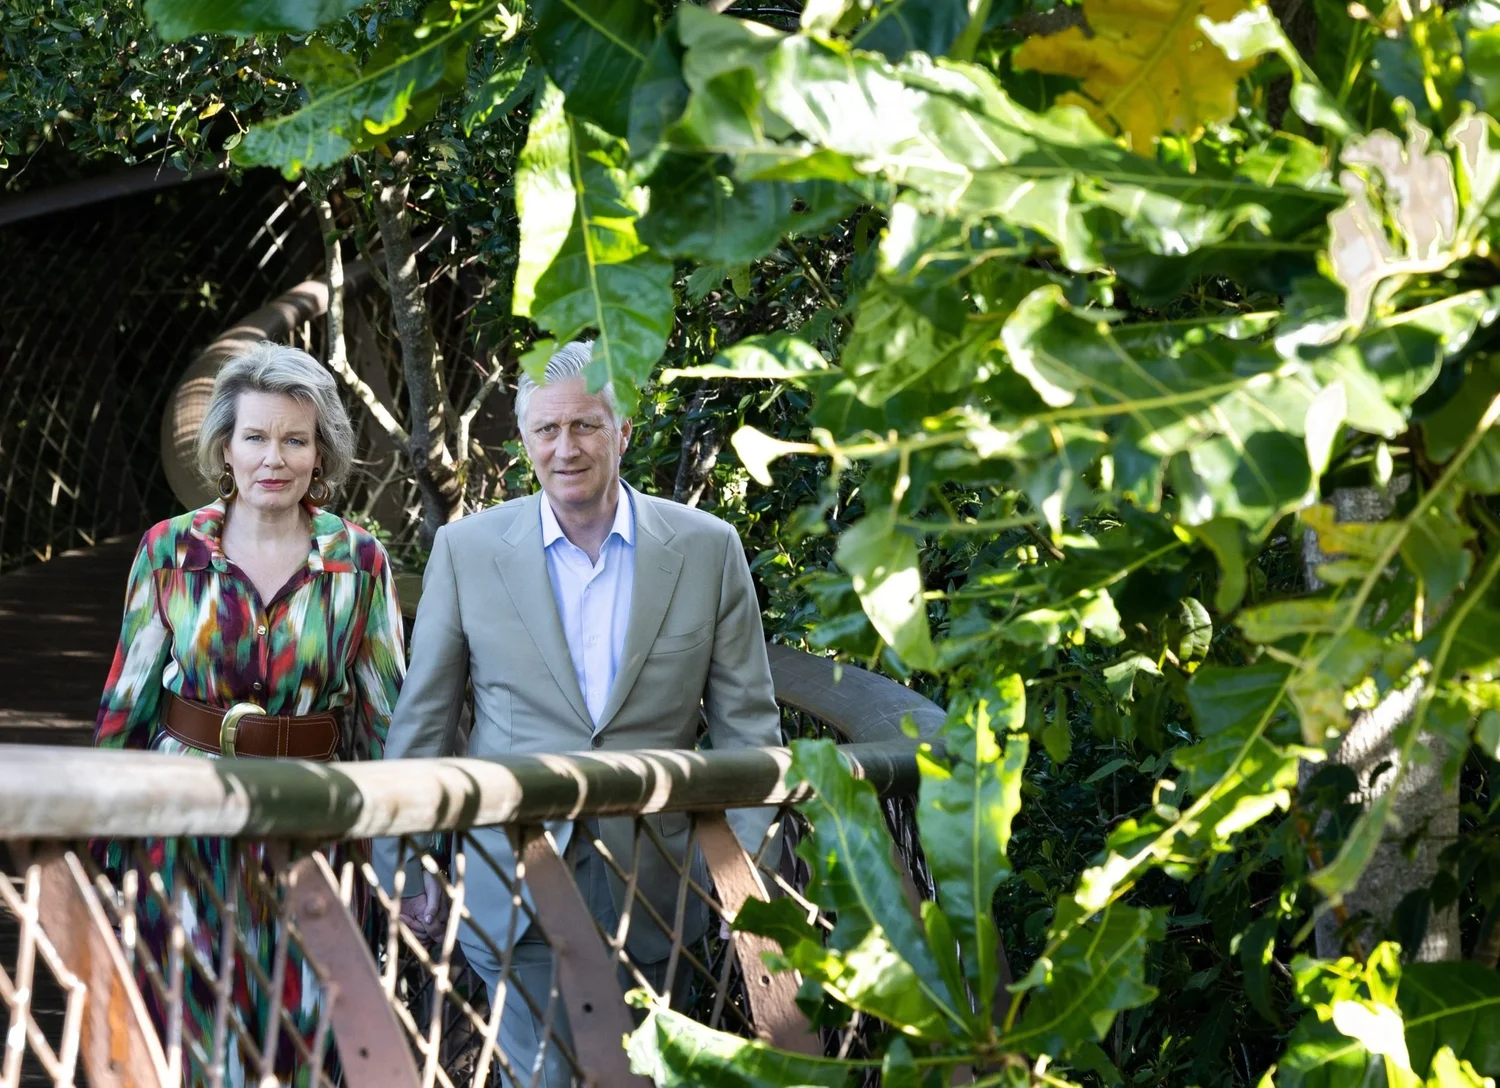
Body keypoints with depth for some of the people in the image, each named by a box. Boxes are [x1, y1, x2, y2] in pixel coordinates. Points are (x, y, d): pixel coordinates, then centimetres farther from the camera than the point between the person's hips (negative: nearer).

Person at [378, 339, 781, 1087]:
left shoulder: (707, 549, -1)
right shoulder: (466, 549, -1)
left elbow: (746, 720, 2)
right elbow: (422, 719, 4)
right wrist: (405, 870, 4)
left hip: (649, 886, 1)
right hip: (515, 882, -1)